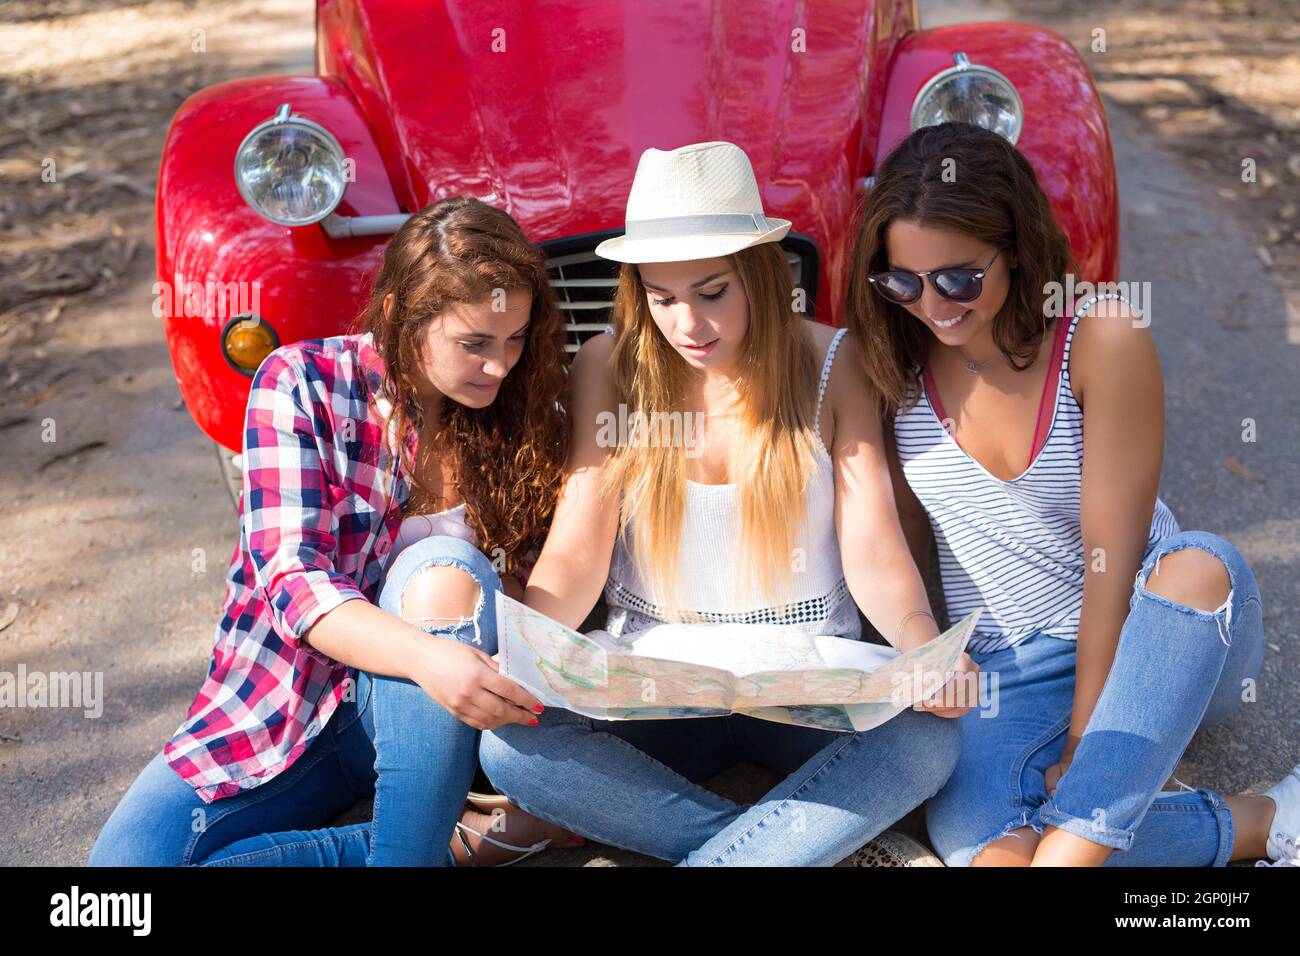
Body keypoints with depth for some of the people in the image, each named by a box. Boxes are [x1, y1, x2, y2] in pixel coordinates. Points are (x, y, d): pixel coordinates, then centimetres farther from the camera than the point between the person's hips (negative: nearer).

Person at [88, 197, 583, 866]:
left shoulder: (520, 413, -3)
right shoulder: (302, 383, -11)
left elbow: (533, 588, 0)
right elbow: (292, 581, -21)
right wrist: (422, 654, -39)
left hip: (424, 715, 1)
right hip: (287, 701, 0)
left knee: (443, 567, -31)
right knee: (128, 857, -23)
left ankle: (411, 843, -24)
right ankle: (460, 842, -17)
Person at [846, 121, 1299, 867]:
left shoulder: (1103, 339, -15)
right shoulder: (894, 357, -4)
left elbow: (1112, 555, -16)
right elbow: (909, 541, 3)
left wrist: (1082, 743, -16)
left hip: (1146, 646, -1)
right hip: (1010, 673, 2)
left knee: (1203, 565, -36)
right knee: (976, 843, -29)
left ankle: (1073, 842, -32)